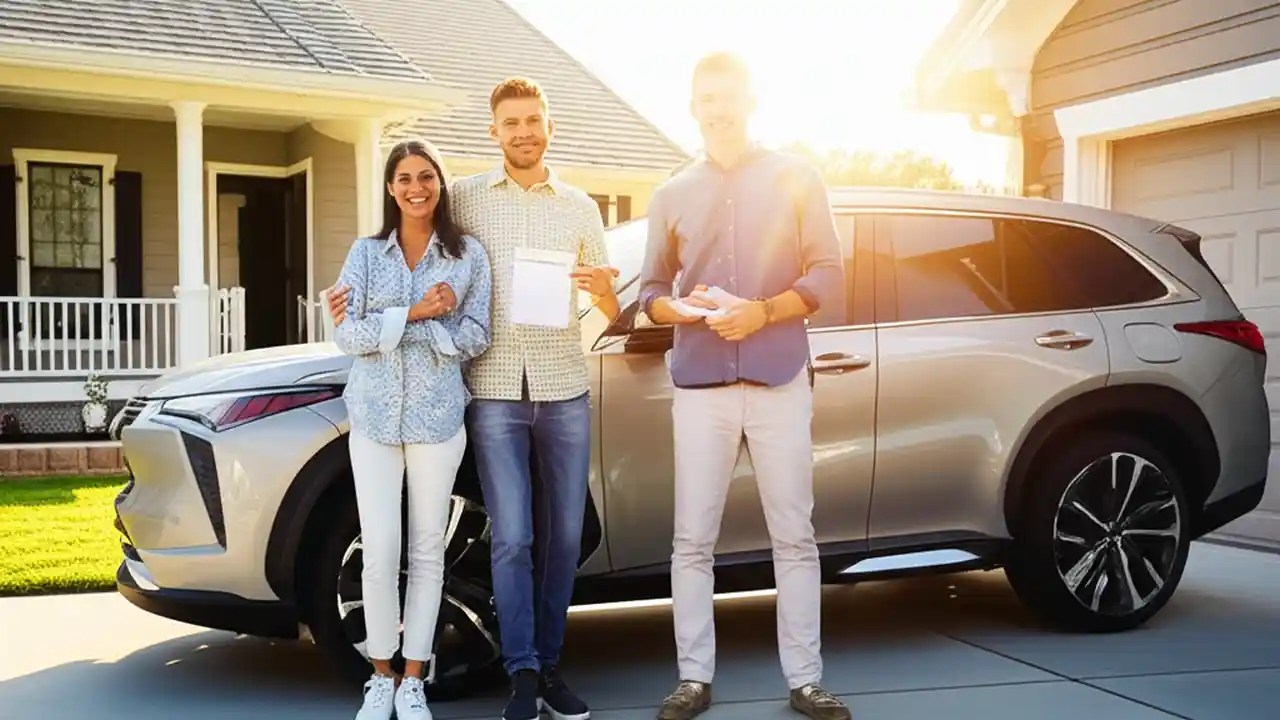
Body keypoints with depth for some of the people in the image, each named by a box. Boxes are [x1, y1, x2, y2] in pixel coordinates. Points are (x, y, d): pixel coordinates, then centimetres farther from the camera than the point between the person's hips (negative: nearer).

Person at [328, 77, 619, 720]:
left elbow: (609, 312, 13)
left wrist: (602, 289, -10)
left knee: (564, 536, 5)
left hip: (565, 390, 2)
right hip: (495, 392, -2)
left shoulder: (581, 208, 11)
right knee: (512, 539, -5)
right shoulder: (465, 197, 7)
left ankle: (549, 663, 17)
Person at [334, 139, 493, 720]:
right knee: (380, 553, -3)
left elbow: (475, 338, -4)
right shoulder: (366, 252, 6)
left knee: (427, 548, 5)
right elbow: (346, 334, -4)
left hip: (439, 416, 0)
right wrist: (417, 312, -16)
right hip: (374, 416, 0)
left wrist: (391, 322, -12)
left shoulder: (468, 255, 4)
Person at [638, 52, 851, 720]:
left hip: (779, 382, -1)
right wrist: (684, 310, -9)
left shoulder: (795, 178, 7)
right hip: (699, 385, 2)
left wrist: (763, 312, -14)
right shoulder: (672, 195, 14)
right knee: (692, 540, 1)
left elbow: (828, 272, 2)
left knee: (794, 536, 2)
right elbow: (650, 291, 14)